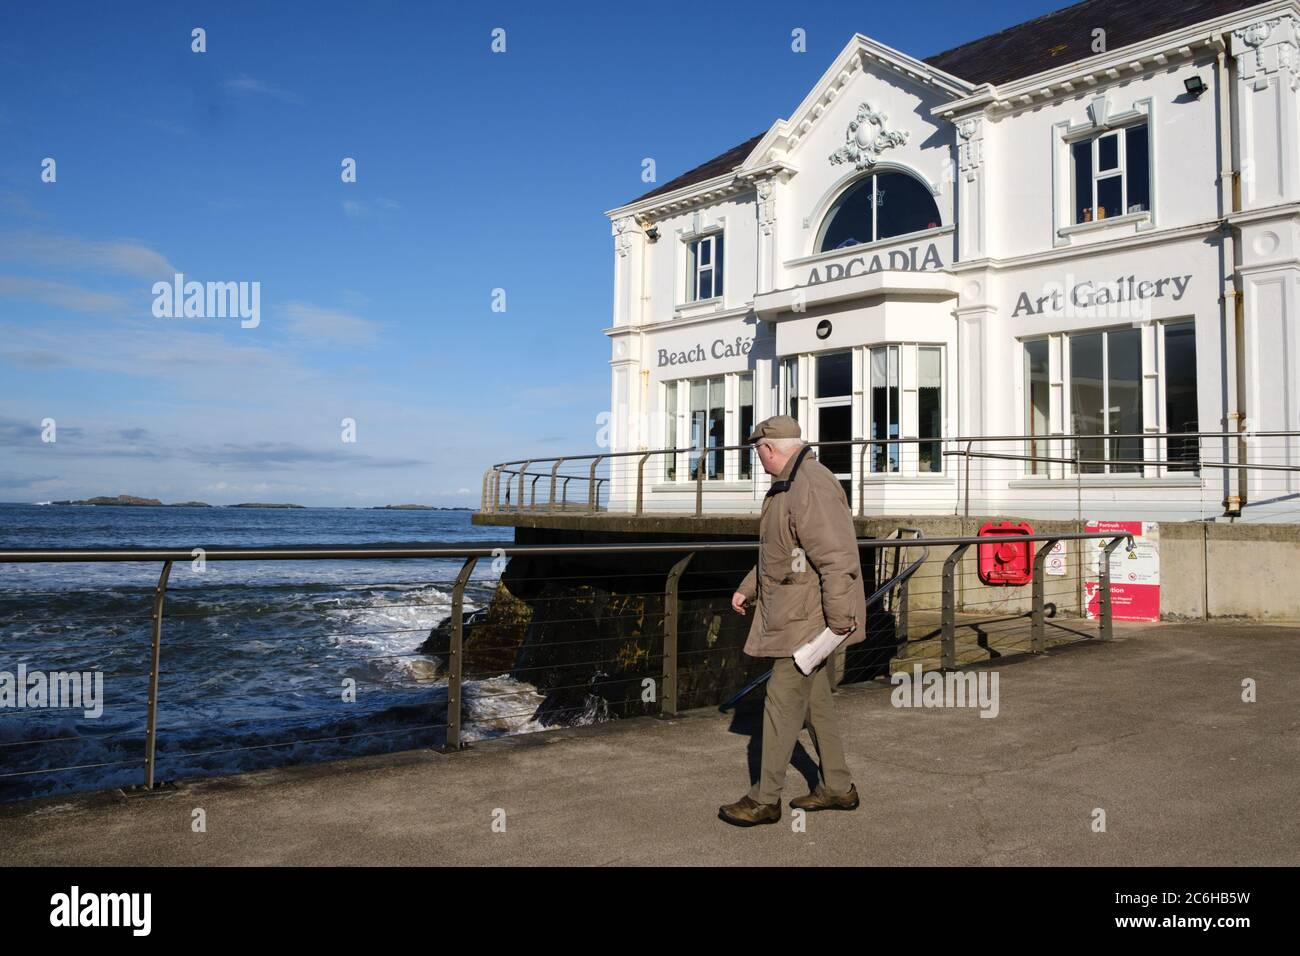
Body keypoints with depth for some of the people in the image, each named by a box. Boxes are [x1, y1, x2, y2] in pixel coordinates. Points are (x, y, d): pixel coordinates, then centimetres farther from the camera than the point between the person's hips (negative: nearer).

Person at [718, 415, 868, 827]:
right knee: (813, 702, 16)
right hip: (793, 615, 10)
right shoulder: (785, 487, 14)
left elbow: (839, 560, -25)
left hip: (811, 620, -10)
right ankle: (837, 787, 27)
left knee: (783, 703, -3)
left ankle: (765, 800, 7)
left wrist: (840, 624, -25)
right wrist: (748, 589, 26)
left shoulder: (813, 487, -20)